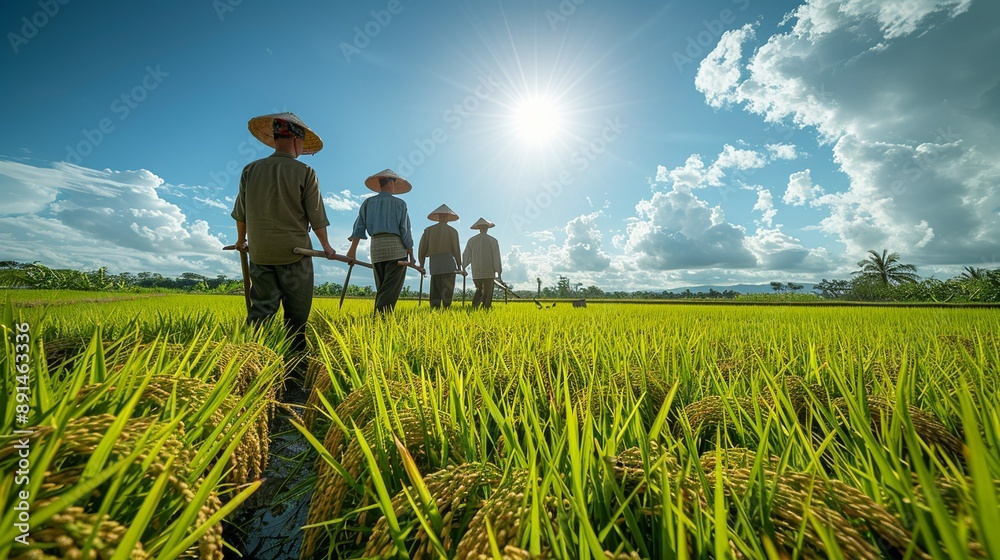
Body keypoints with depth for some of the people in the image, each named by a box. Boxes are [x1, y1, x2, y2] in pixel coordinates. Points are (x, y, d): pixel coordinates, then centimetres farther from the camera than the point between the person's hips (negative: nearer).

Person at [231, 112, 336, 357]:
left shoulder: (251, 169, 3)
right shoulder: (304, 172, -9)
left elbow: (241, 213, 11)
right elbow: (316, 217, -6)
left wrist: (241, 239, 28)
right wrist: (326, 246, 7)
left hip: (259, 253, 4)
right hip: (294, 252, -4)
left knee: (261, 307, 11)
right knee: (296, 311, 7)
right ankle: (295, 356, 16)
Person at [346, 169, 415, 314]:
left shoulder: (368, 202, 15)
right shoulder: (399, 203, 4)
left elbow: (359, 227, 7)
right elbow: (405, 231, 0)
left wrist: (353, 249, 5)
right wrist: (411, 255, 5)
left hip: (376, 248, 5)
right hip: (396, 248, -4)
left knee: (381, 289, 13)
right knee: (391, 289, -7)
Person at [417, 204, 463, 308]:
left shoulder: (428, 230, 13)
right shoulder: (452, 230, 4)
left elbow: (422, 248, 9)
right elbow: (456, 250, 1)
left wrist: (421, 265, 15)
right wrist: (459, 266, 7)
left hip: (434, 264, 3)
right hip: (448, 264, -3)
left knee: (435, 290, 7)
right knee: (447, 289, -3)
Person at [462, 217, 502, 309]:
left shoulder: (472, 240, 3)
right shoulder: (492, 240, -3)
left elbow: (466, 257, 7)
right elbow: (496, 258, -5)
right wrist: (499, 274, -1)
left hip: (476, 273, 3)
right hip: (488, 273, -3)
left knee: (479, 291, 18)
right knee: (487, 293, 4)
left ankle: (474, 307, -1)